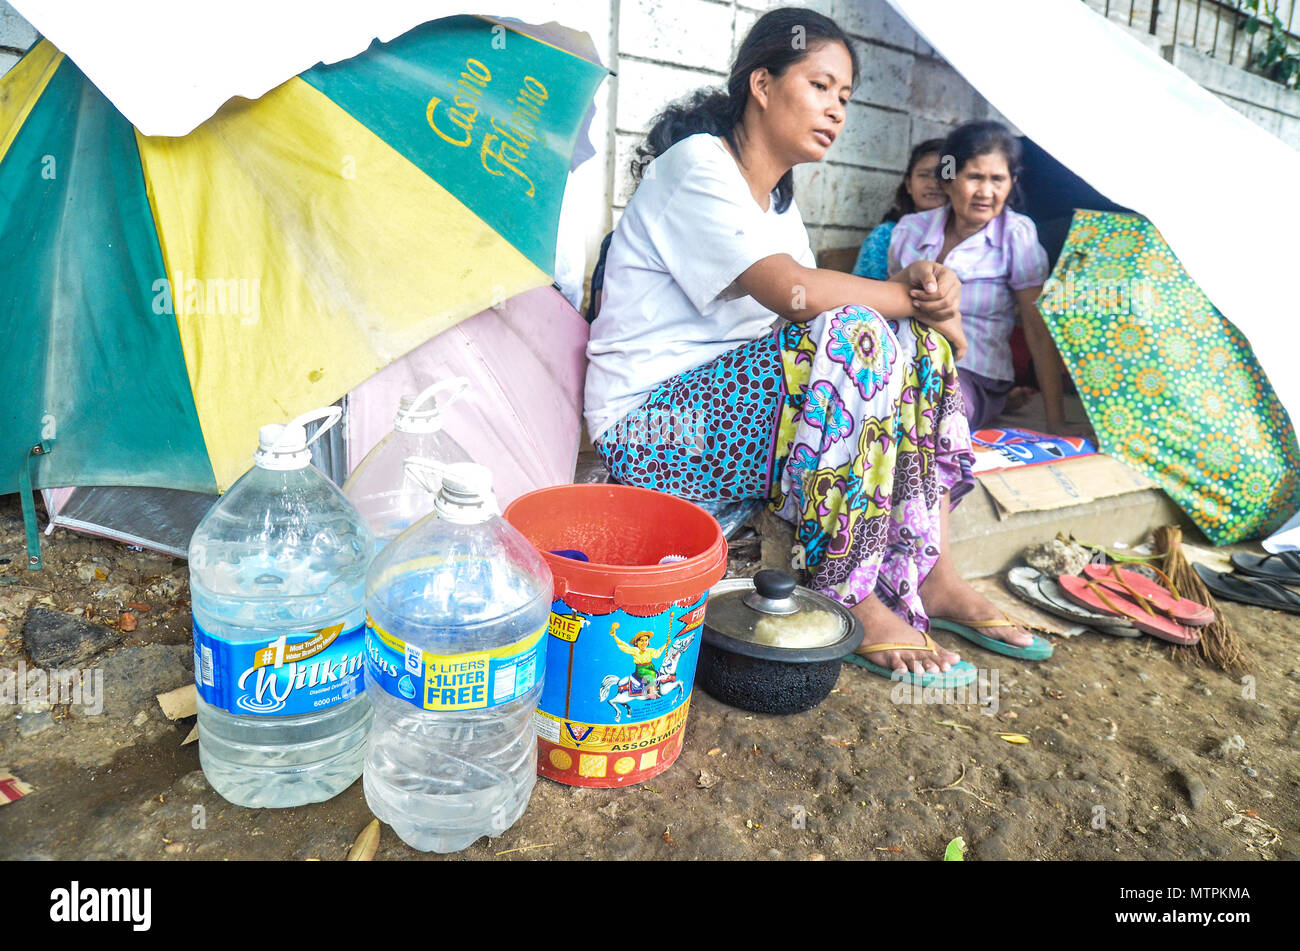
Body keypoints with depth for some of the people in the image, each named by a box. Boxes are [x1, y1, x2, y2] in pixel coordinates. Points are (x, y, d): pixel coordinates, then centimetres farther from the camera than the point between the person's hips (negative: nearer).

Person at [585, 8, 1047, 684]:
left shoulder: (776, 195, 16)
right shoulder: (696, 166, -13)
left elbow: (810, 308, 6)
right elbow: (796, 292, -28)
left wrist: (912, 284, -11)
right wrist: (912, 298, -13)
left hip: (736, 391, 9)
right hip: (649, 429, -9)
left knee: (915, 342, 1)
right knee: (856, 337, -28)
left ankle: (932, 575, -1)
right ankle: (847, 600, -18)